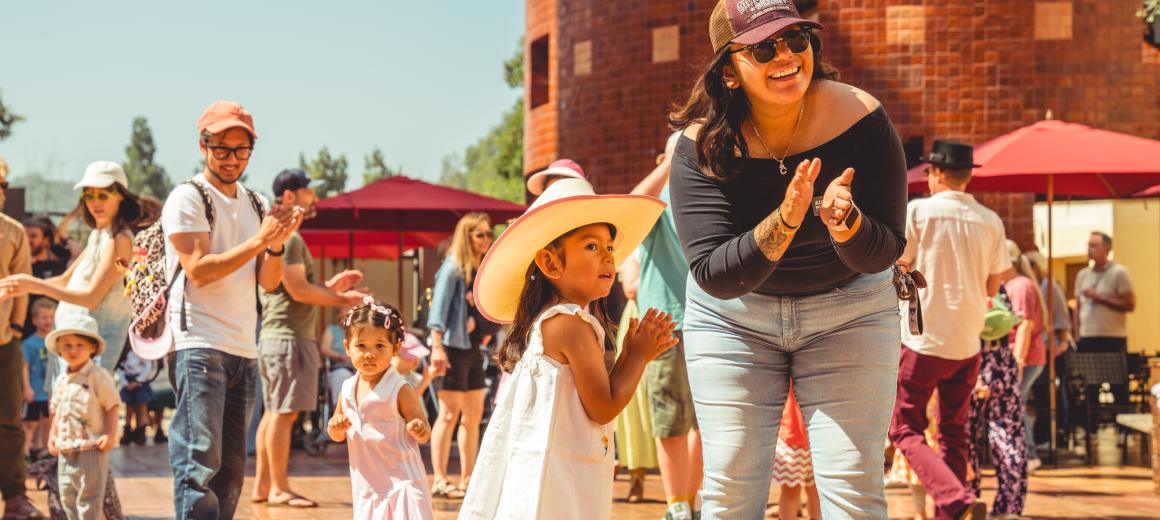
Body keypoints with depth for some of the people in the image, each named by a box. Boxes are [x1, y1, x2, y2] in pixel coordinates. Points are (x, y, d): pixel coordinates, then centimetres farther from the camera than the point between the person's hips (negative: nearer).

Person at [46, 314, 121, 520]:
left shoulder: (98, 376, -8)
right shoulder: (61, 381, 13)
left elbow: (112, 406, -9)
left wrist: (110, 434, -18)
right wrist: (52, 435, 13)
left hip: (91, 449, -7)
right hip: (65, 450, 7)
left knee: (88, 495, -6)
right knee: (67, 495, 11)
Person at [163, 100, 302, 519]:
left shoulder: (255, 205, 16)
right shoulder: (187, 199, -4)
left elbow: (268, 282, 12)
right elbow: (199, 270, -15)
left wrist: (277, 245, -8)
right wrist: (259, 240, -18)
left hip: (244, 348, 7)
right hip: (200, 343, -7)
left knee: (231, 464, 9)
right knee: (200, 461, -14)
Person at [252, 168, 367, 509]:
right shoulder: (289, 238, -13)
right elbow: (299, 290, -18)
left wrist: (331, 286, 14)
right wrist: (340, 300, -8)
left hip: (275, 336, 11)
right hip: (289, 336, -11)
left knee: (273, 413, 11)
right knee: (284, 413, -8)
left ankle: (262, 486, 14)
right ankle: (279, 489, -6)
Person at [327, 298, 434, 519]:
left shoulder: (400, 390, -13)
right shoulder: (348, 389, 4)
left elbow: (423, 433, -10)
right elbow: (338, 435, 14)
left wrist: (420, 429, -34)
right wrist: (335, 427, -9)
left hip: (401, 482, -6)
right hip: (367, 485, 6)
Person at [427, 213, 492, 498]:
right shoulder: (453, 266, -9)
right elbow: (439, 308, -14)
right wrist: (437, 347, -21)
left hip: (474, 347, 8)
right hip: (453, 346, -8)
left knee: (473, 415, 11)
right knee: (449, 414, -9)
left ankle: (467, 479, 17)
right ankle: (439, 480, -7)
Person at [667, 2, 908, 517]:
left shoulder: (860, 118, -20)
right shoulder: (703, 145, -20)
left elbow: (883, 254, -17)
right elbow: (714, 276, -25)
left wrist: (844, 222, -39)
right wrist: (785, 222, -40)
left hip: (848, 308, 0)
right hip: (733, 316, 1)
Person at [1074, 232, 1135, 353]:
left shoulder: (1119, 272, -2)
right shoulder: (1082, 275, 13)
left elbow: (1130, 305, -8)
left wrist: (1099, 298, -12)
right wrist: (1077, 337, 9)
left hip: (1112, 340, -5)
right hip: (1086, 339, 5)